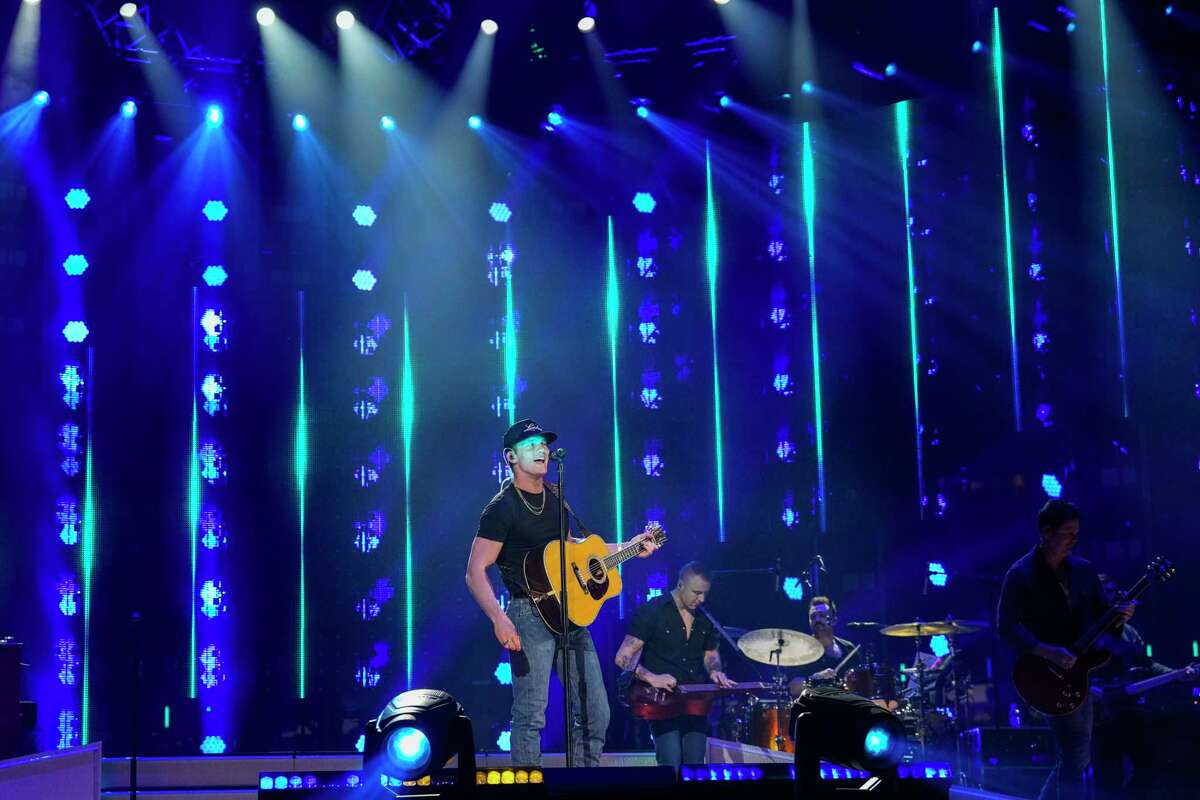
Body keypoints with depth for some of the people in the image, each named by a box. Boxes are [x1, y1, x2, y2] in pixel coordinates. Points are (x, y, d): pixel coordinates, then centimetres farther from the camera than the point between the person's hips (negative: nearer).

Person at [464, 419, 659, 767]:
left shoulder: (554, 497, 14)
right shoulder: (502, 508, -8)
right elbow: (475, 572, -12)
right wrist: (499, 620, -25)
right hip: (530, 615, -7)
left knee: (596, 713, 7)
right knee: (531, 716, -7)